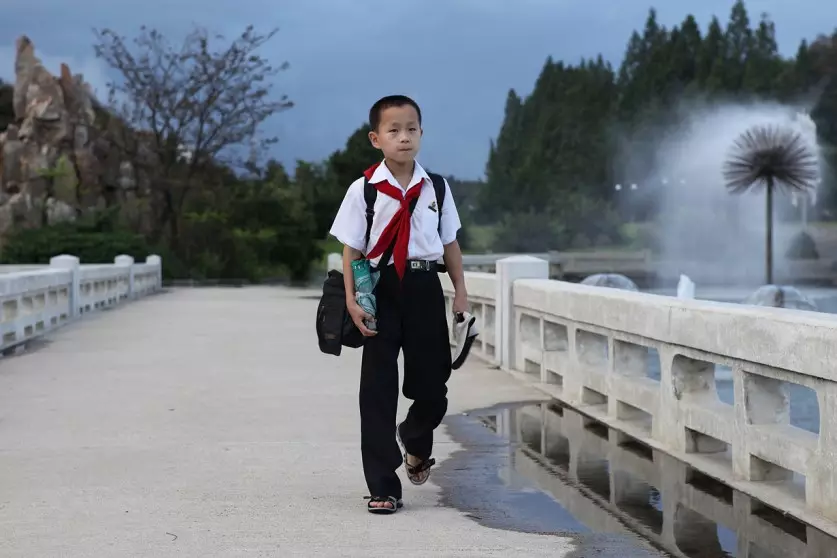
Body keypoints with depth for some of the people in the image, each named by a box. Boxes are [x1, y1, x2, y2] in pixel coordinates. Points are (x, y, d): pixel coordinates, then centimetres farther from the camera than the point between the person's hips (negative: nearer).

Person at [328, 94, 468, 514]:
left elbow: (450, 242, 12)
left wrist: (460, 290, 7)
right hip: (382, 289, -2)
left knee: (431, 385, 8)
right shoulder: (364, 189, -3)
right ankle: (382, 487, 8)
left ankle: (415, 442, 44)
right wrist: (352, 300, -9)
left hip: (424, 288, 2)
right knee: (377, 389, 0)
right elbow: (352, 248, -2)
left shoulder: (436, 187, 5)